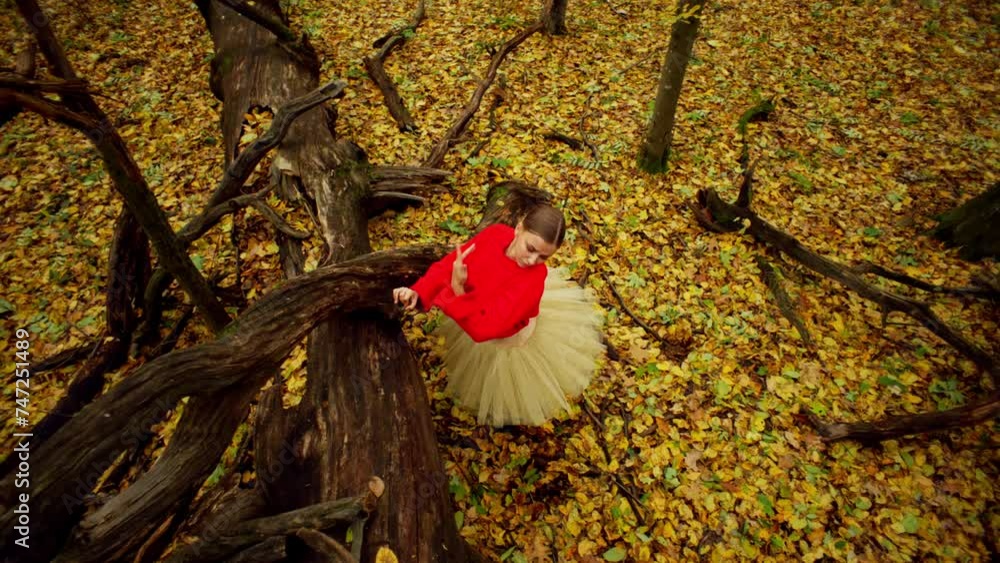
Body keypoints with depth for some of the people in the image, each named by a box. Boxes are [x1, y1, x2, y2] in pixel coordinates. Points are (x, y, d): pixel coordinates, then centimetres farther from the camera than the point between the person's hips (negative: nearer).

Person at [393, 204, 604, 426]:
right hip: (475, 316, 5)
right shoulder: (495, 234, -29)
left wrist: (457, 289, -50)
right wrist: (418, 293, -33)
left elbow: (483, 328, -45)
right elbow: (448, 264, -21)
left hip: (506, 343, -5)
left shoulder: (533, 279, -44)